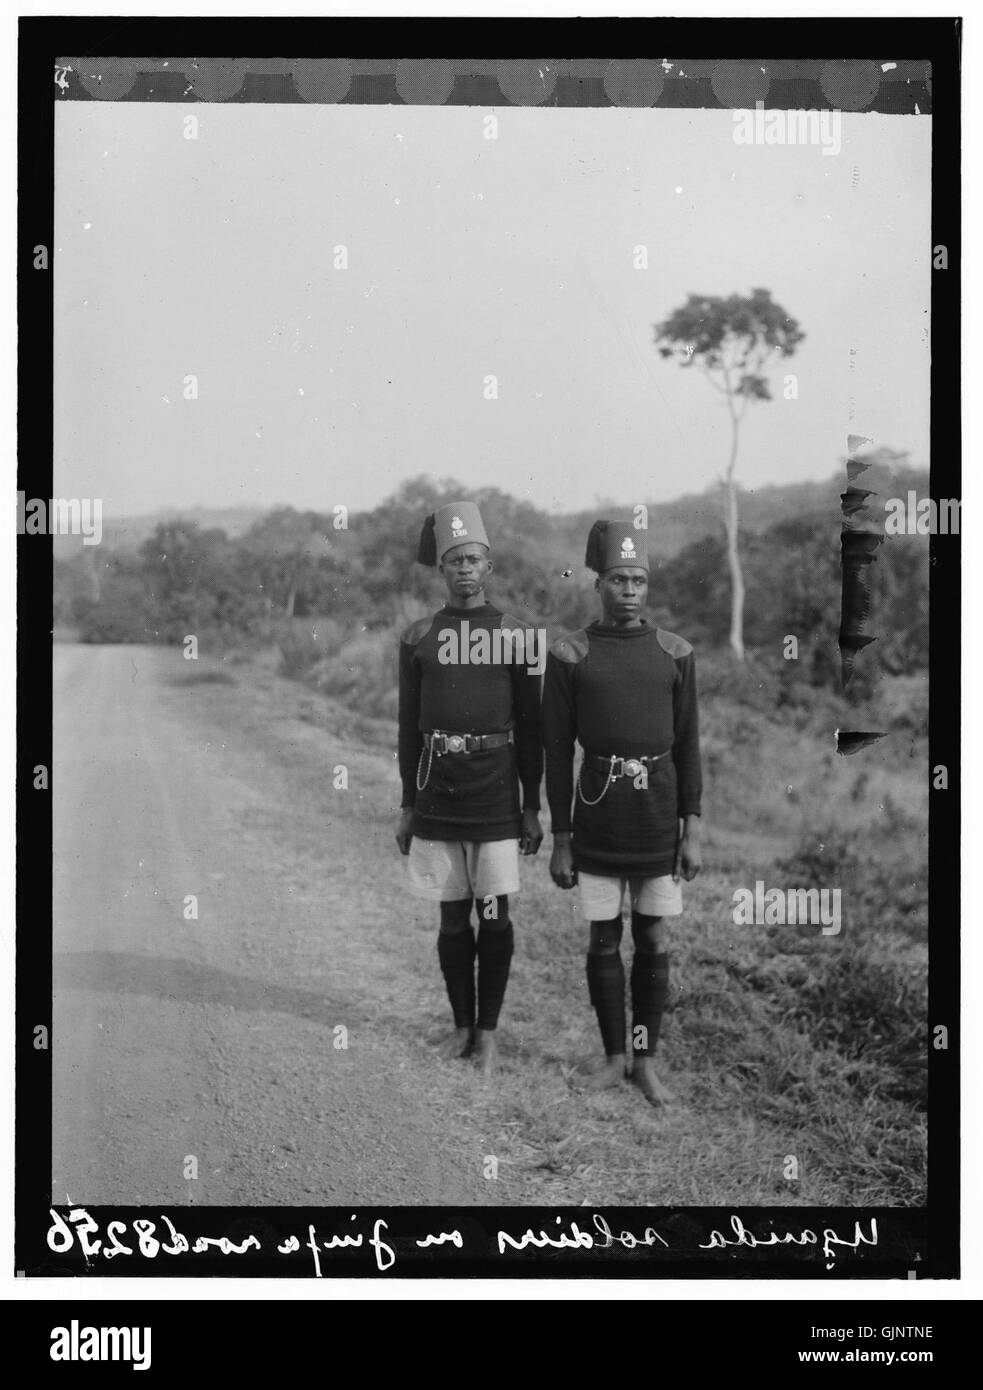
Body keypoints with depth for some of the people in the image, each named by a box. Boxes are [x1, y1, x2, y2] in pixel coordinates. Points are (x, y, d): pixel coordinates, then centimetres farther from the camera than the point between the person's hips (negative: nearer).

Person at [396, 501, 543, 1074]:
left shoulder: (515, 635, 2)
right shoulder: (419, 637, 7)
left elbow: (530, 727, 4)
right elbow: (409, 726, 11)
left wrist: (533, 807, 1)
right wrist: (407, 806, 9)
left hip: (496, 796, -2)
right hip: (437, 797, 2)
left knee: (495, 917, 0)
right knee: (453, 917, 7)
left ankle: (489, 1030, 11)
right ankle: (462, 1025, 18)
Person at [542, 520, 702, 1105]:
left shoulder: (675, 653, 1)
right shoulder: (570, 656, -3)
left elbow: (689, 746, 4)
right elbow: (558, 751, 0)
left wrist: (693, 831, -1)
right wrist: (560, 840, -1)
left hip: (658, 820, 1)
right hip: (597, 819, -1)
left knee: (654, 941, 5)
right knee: (604, 939, 7)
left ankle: (646, 1061, 17)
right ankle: (614, 1057, 21)